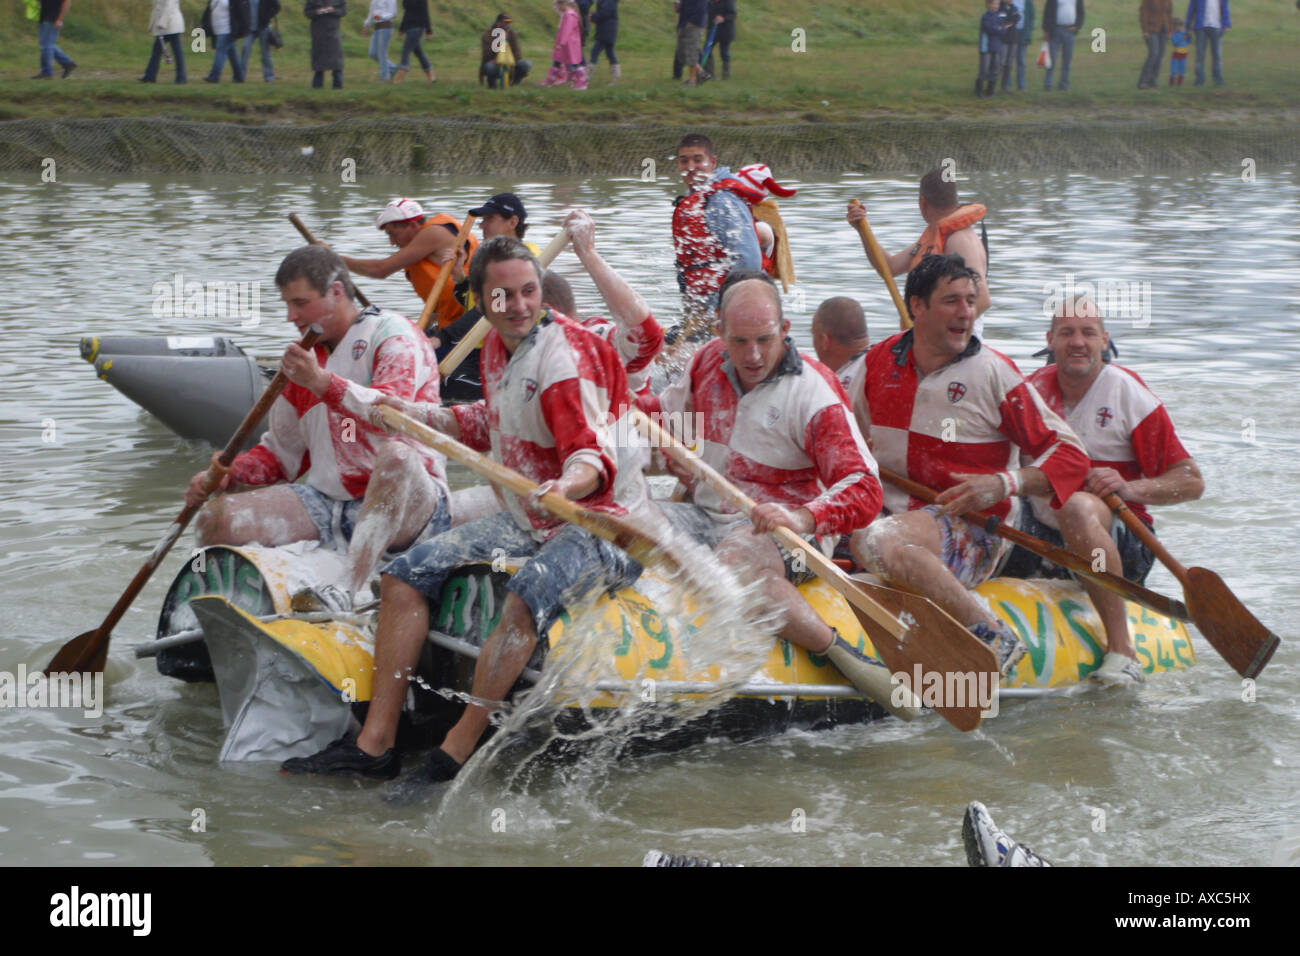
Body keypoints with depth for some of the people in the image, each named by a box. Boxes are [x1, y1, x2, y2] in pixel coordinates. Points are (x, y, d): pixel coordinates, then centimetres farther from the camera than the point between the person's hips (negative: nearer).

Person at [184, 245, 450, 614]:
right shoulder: (304, 357, 19)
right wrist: (229, 474, 6)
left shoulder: (392, 335, -2)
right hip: (326, 505, 6)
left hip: (408, 504, -6)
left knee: (396, 456, -41)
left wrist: (322, 383, -34)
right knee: (216, 519, -13)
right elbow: (281, 452, 24)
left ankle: (344, 594, -51)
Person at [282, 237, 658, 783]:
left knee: (526, 597, -38)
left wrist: (567, 486, -51)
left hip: (603, 523, -9)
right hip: (529, 521, 9)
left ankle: (453, 759, -31)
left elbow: (595, 456, -30)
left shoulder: (563, 355, -19)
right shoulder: (497, 348, 8)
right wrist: (413, 414, 25)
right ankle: (375, 744, -7)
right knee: (405, 574, -2)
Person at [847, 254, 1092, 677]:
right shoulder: (878, 363, 8)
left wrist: (1004, 485, -19)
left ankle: (992, 636, -30)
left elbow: (1069, 455, -3)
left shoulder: (993, 374, -3)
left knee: (876, 541, -35)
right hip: (895, 514, 5)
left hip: (975, 531, -5)